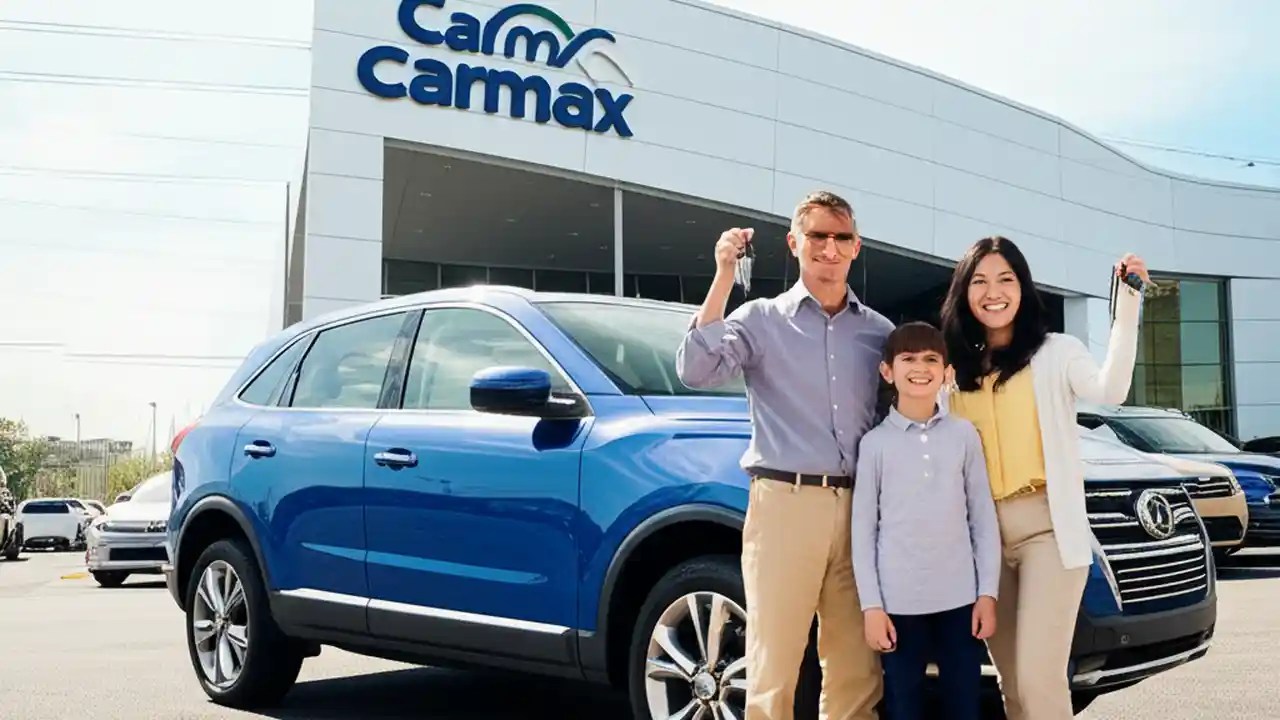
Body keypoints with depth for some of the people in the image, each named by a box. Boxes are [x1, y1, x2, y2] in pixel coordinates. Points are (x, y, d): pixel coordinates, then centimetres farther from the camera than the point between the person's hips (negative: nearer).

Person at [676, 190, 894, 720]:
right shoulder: (761, 319, 5)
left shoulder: (880, 332, 14)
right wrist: (724, 278, -13)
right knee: (774, 666, 0)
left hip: (861, 509, 3)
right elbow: (696, 371, -11)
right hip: (785, 503, -3)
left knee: (857, 667, 7)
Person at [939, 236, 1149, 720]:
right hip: (983, 534, 5)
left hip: (1047, 527, -4)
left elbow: (1110, 390, -20)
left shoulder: (1056, 352, 1)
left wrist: (1127, 305, -23)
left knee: (1038, 679, -13)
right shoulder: (957, 371, 13)